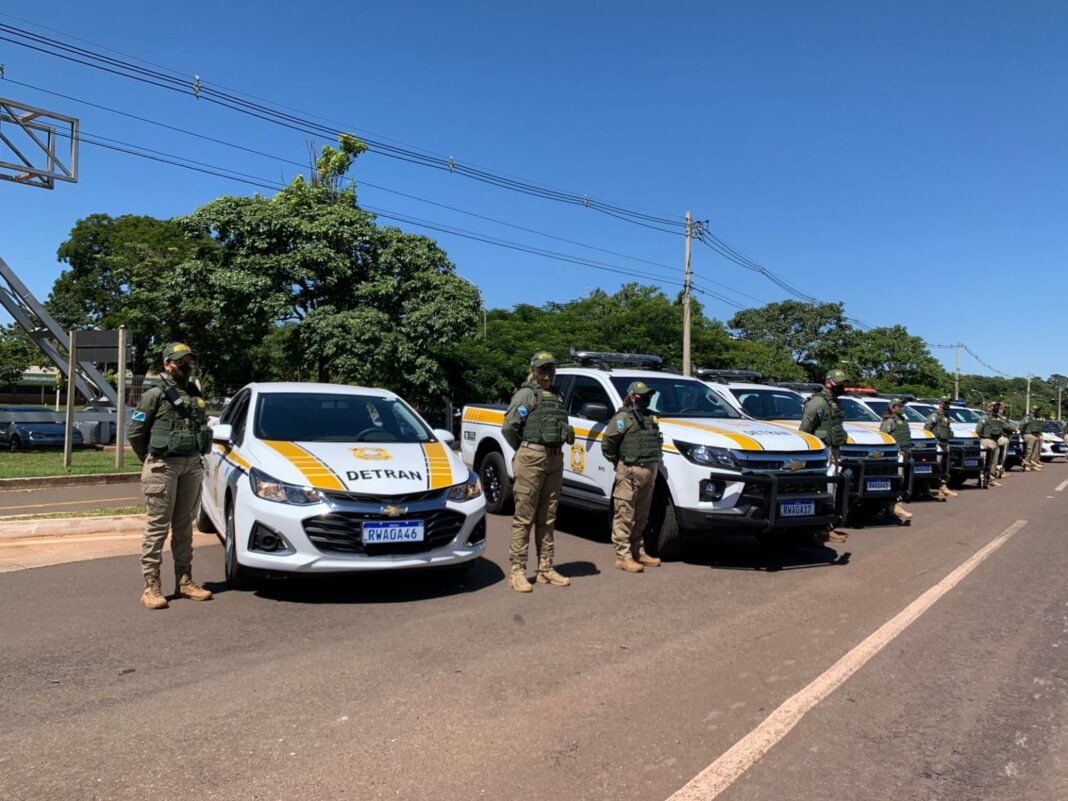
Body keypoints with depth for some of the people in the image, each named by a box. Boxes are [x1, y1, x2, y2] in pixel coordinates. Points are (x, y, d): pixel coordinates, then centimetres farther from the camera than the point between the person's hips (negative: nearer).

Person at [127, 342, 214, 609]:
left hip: (192, 466, 6)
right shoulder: (156, 394, -4)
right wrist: (151, 460, 4)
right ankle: (151, 587, 1)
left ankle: (184, 580, 18)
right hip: (164, 467, -6)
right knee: (157, 527, -3)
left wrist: (196, 456, 11)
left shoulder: (195, 394, 13)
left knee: (184, 526, 11)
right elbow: (135, 433, -3)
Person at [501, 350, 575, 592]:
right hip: (532, 459, -7)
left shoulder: (557, 396, 18)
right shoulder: (526, 393, -4)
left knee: (547, 518, 11)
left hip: (555, 459, 7)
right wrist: (524, 451, 2)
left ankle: (546, 568, 18)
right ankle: (517, 572, 0)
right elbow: (509, 427, -10)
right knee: (524, 516, -4)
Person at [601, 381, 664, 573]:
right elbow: (607, 442, -12)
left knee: (641, 516, 14)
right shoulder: (623, 416, -7)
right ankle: (623, 556, -2)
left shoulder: (650, 418, 19)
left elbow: (656, 441, 27)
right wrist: (618, 463, -5)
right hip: (630, 472, -8)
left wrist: (656, 462, 15)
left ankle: (638, 552, 23)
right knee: (625, 516, -5)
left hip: (650, 471, 8)